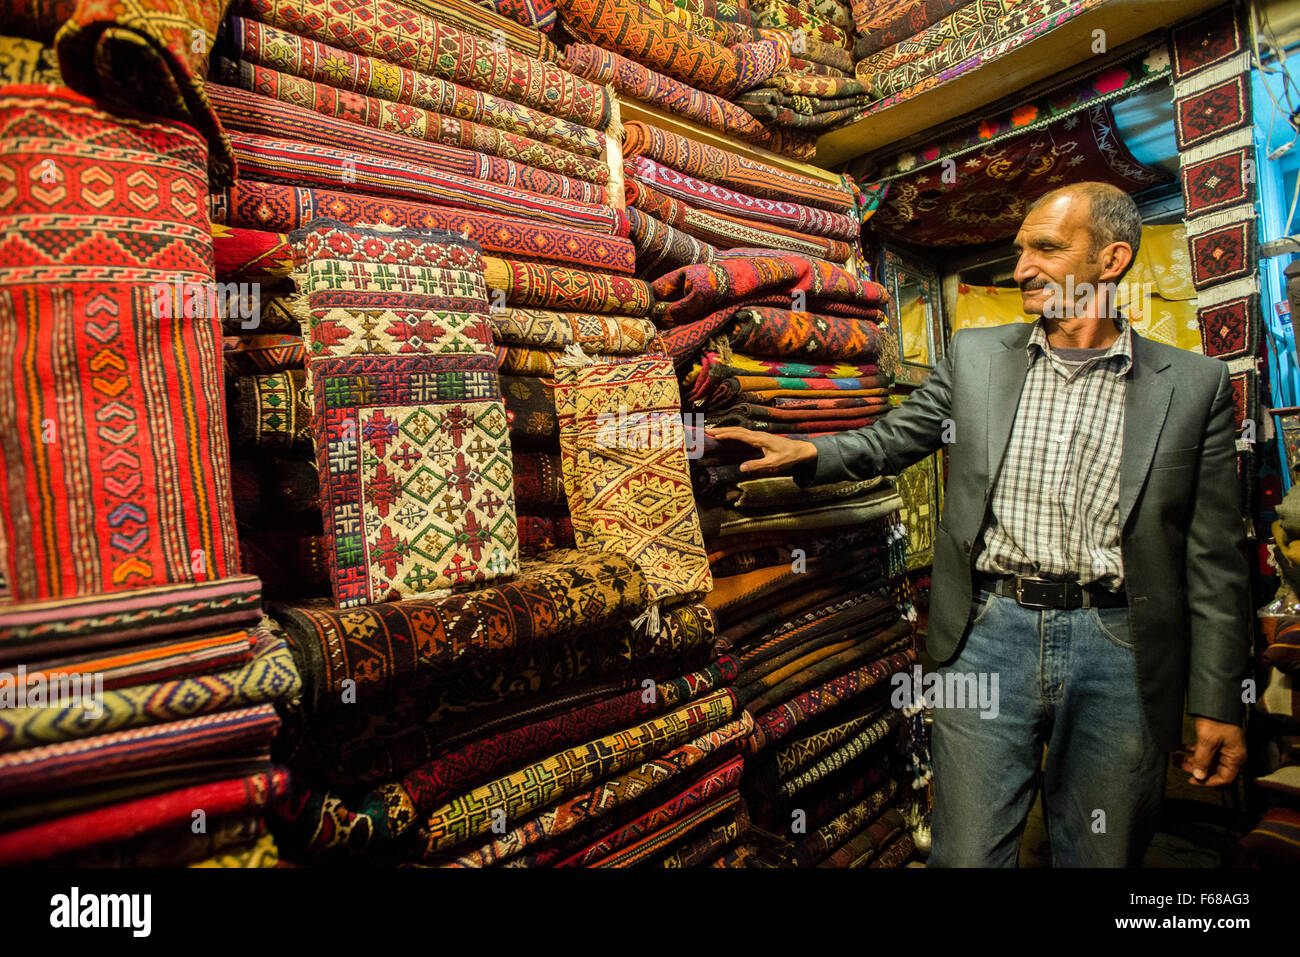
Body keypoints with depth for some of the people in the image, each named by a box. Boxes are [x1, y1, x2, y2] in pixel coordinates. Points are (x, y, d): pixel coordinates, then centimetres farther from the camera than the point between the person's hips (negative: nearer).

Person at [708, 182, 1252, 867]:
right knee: (968, 854, 7)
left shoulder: (1194, 385, 1)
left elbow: (1213, 561, 1)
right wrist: (809, 452, -8)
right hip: (988, 635, 1)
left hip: (1115, 652, 0)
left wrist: (1218, 705, 1)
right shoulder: (975, 355, 6)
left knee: (1100, 856, 16)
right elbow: (888, 440, 13)